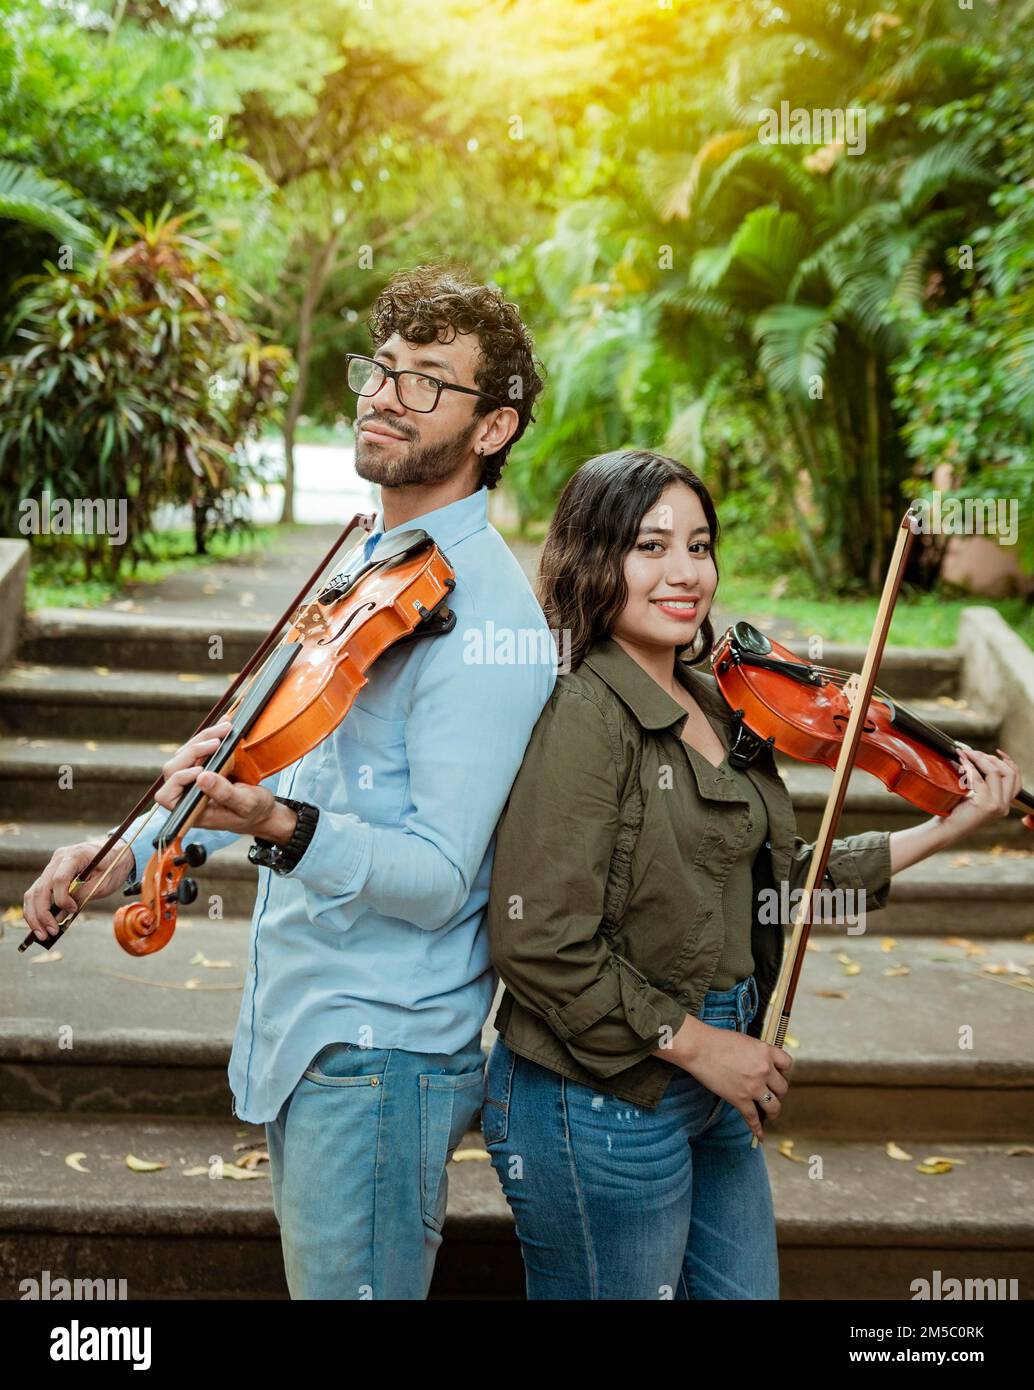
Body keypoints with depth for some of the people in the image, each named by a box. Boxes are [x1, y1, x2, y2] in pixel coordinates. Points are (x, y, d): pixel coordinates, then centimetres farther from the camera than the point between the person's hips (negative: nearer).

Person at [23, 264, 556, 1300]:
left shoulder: (481, 611, -20)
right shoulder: (366, 567, 9)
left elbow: (438, 881, -24)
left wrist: (283, 829, -39)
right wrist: (132, 848, 12)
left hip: (379, 1049, -9)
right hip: (297, 1025, 9)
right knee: (315, 1276, 23)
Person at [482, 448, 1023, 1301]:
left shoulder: (716, 703, 5)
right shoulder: (583, 717, -20)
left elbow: (772, 880, 9)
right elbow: (539, 943, -24)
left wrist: (941, 832, 5)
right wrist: (694, 1041, -17)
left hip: (714, 1095, 8)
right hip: (604, 1103, -8)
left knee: (744, 1285, 22)